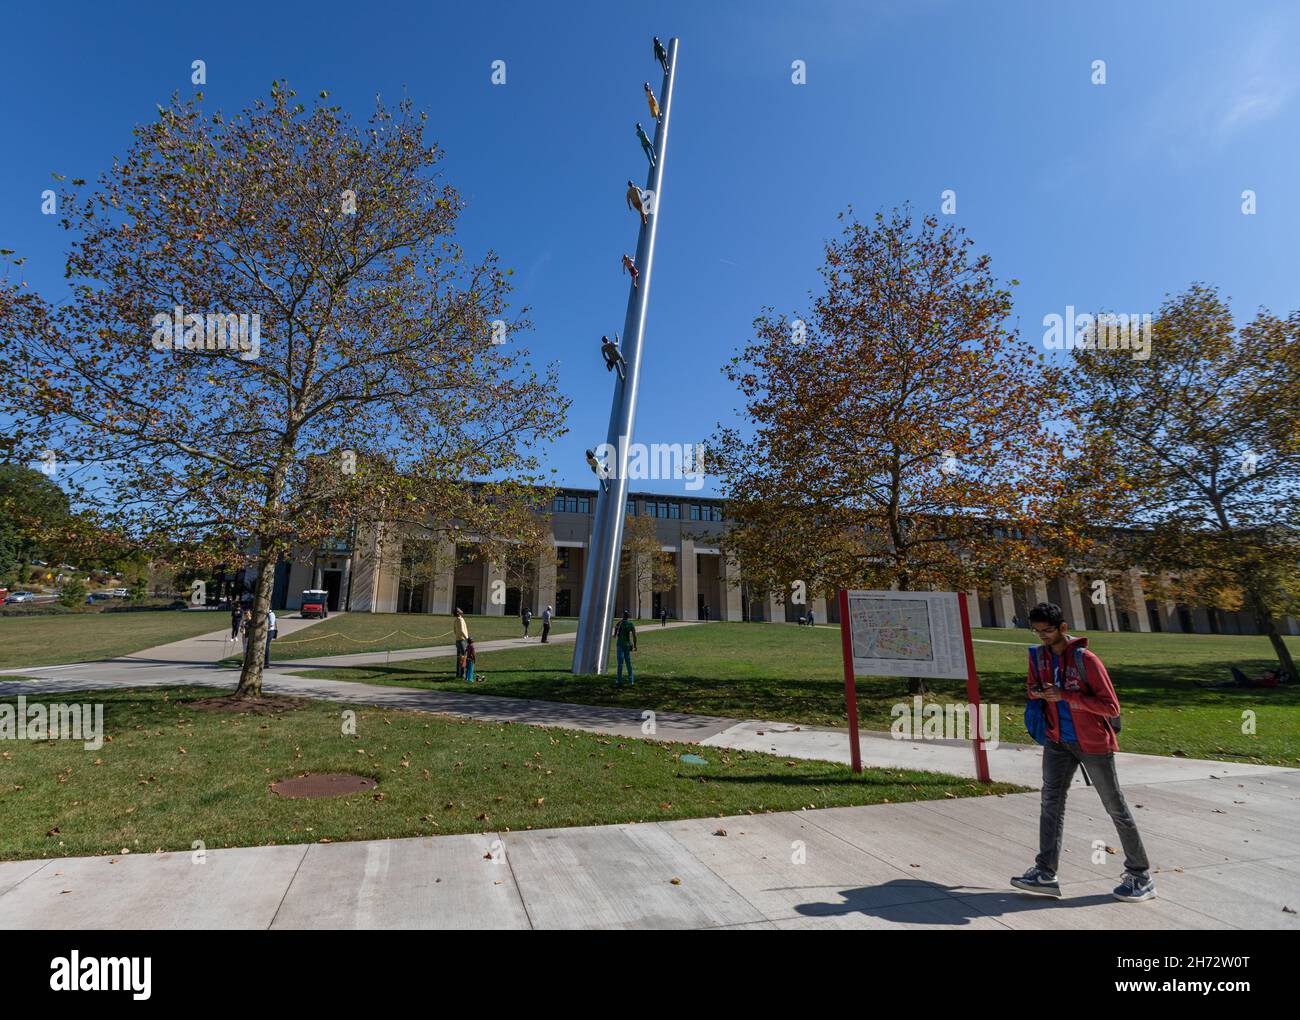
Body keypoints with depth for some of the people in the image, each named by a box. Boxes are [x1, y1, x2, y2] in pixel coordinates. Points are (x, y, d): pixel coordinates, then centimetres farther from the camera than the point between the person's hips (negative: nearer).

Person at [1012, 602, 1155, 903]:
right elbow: (1032, 685, 16)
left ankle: (1141, 877, 25)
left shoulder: (1085, 659, -19)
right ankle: (1045, 873, 1)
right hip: (1058, 742, 5)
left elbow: (1111, 707, -20)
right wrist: (1037, 692, -8)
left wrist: (1065, 696, -28)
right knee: (1051, 801, -1)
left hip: (1093, 743, -5)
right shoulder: (1037, 655, 0)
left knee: (1115, 807, 8)